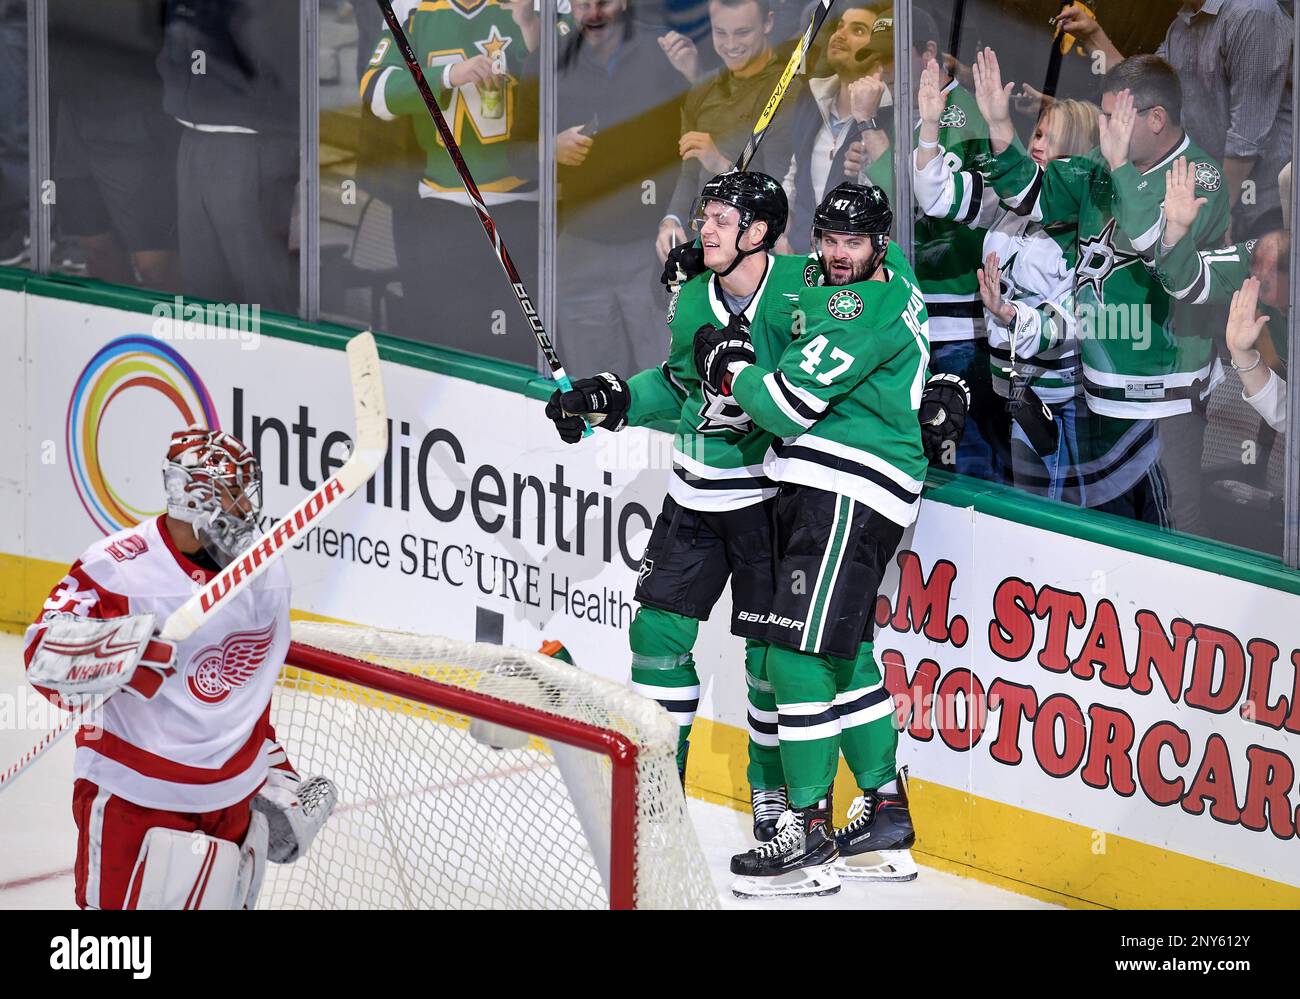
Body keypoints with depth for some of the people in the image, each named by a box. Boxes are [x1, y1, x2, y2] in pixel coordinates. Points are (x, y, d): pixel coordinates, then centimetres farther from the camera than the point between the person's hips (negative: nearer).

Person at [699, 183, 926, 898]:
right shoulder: (886, 277, 14)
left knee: (797, 656, -12)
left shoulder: (867, 308, -17)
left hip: (848, 491, -11)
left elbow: (788, 403, -22)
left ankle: (810, 838, -10)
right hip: (821, 489, 11)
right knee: (843, 655, 15)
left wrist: (730, 368, -3)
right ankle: (887, 820, 22)